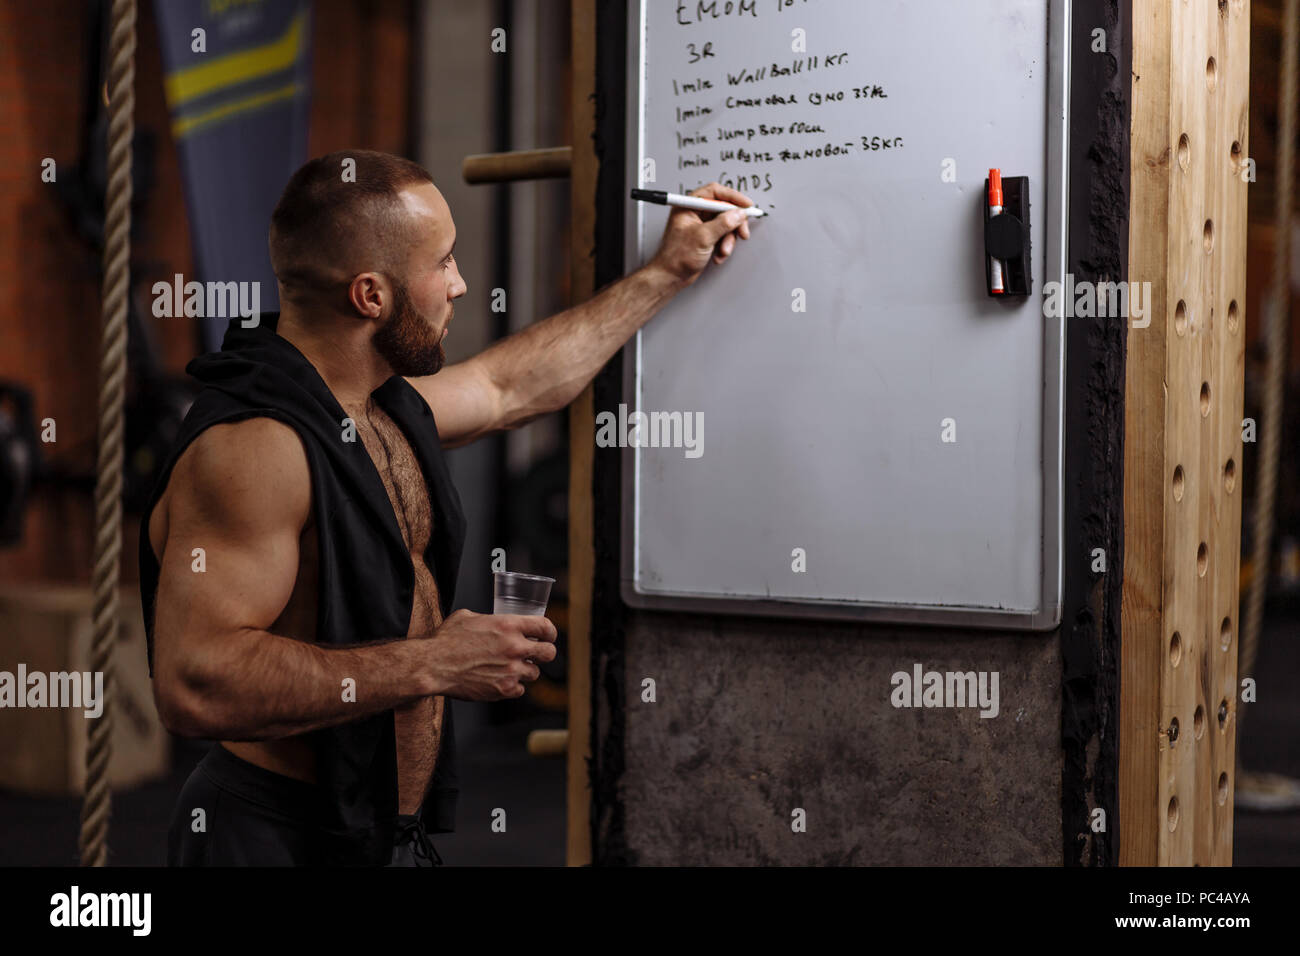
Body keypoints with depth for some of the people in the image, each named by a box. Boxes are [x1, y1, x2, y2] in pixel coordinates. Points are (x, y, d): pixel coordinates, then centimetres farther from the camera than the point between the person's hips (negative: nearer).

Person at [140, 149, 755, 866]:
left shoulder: (384, 407, 7)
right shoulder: (250, 444, -24)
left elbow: (508, 385, 27)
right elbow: (192, 685, -33)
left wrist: (666, 273, 31)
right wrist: (432, 665, -28)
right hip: (283, 841, -9)